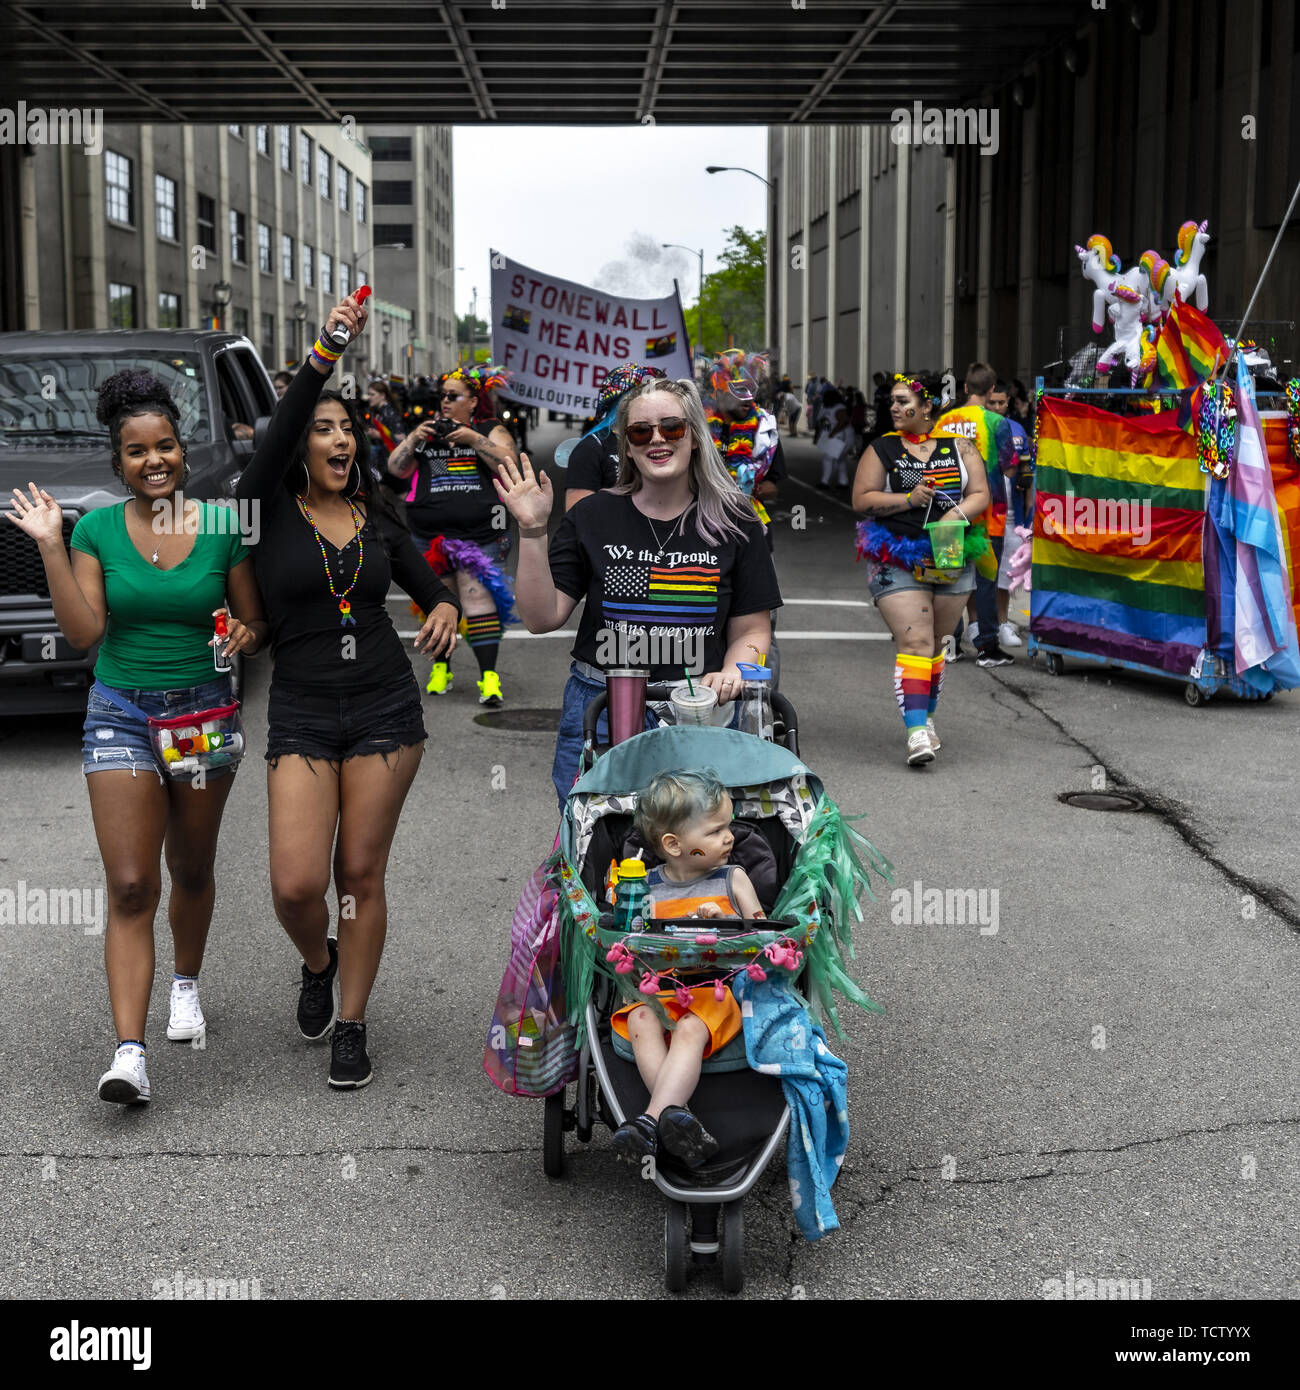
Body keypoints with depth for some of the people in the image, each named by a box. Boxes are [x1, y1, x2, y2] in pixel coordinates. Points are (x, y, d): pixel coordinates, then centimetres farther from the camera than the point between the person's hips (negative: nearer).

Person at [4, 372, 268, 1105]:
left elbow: (257, 622, 3)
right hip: (120, 716, -1)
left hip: (203, 712, 1)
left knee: (191, 871, 17)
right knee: (130, 887, -9)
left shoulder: (222, 528, -4)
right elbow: (84, 631, -10)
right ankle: (130, 1051, -11)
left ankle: (187, 983, 43)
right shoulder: (97, 530, -2)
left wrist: (246, 635, -19)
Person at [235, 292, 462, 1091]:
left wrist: (446, 610, -13)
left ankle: (352, 1025, 20)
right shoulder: (269, 508, -3)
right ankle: (318, 964, 27)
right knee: (296, 885, -9)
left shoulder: (378, 517, 8)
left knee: (361, 876, 5)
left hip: (385, 708, 2)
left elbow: (431, 588, 12)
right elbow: (275, 438, -22)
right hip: (301, 714, -2)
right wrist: (325, 354, -33)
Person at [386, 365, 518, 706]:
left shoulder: (491, 430, 6)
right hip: (429, 536, 4)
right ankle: (440, 668, 24)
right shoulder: (428, 429, 16)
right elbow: (396, 468, 10)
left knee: (480, 601, -12)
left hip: (479, 536, -4)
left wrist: (475, 440, -15)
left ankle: (489, 677, -12)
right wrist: (414, 439, -5)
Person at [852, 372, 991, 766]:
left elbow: (980, 494, 5)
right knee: (913, 643, -15)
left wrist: (958, 513, -15)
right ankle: (916, 732, -20)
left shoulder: (959, 447, 9)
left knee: (936, 646, 12)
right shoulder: (881, 449, 5)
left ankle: (927, 718, 30)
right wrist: (908, 500, -13)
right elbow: (861, 499, -1)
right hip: (898, 562, -3)